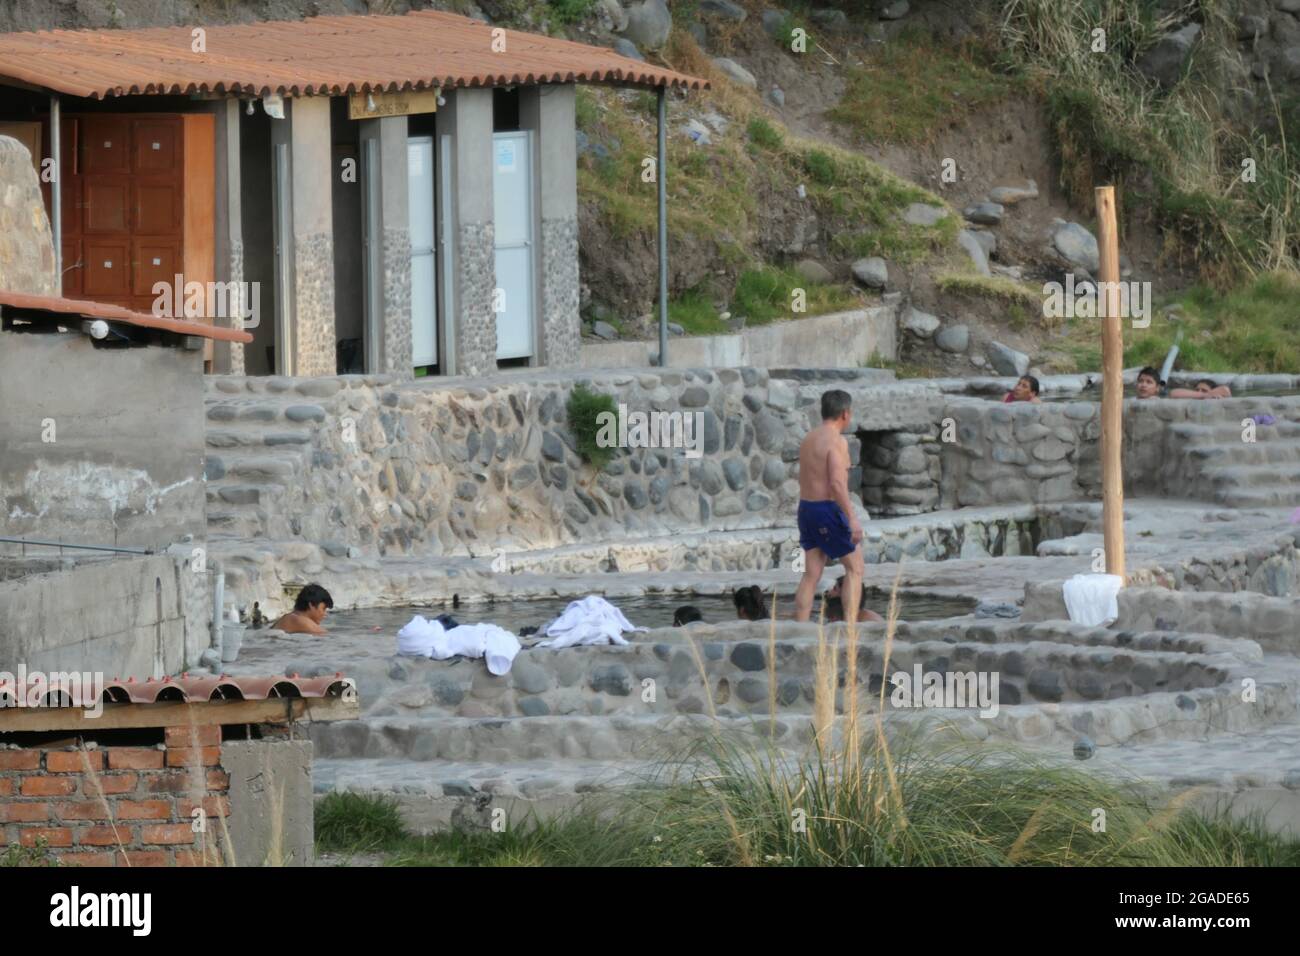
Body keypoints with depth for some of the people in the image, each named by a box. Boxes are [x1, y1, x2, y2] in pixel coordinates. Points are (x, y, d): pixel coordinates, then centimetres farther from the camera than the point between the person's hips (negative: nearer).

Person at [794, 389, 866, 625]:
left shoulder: (809, 438, 14)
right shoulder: (836, 441, -13)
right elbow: (837, 483, -23)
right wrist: (852, 519, -25)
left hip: (807, 508, 8)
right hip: (828, 510, -8)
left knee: (811, 575, 7)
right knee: (855, 567, 3)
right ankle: (850, 624, -6)